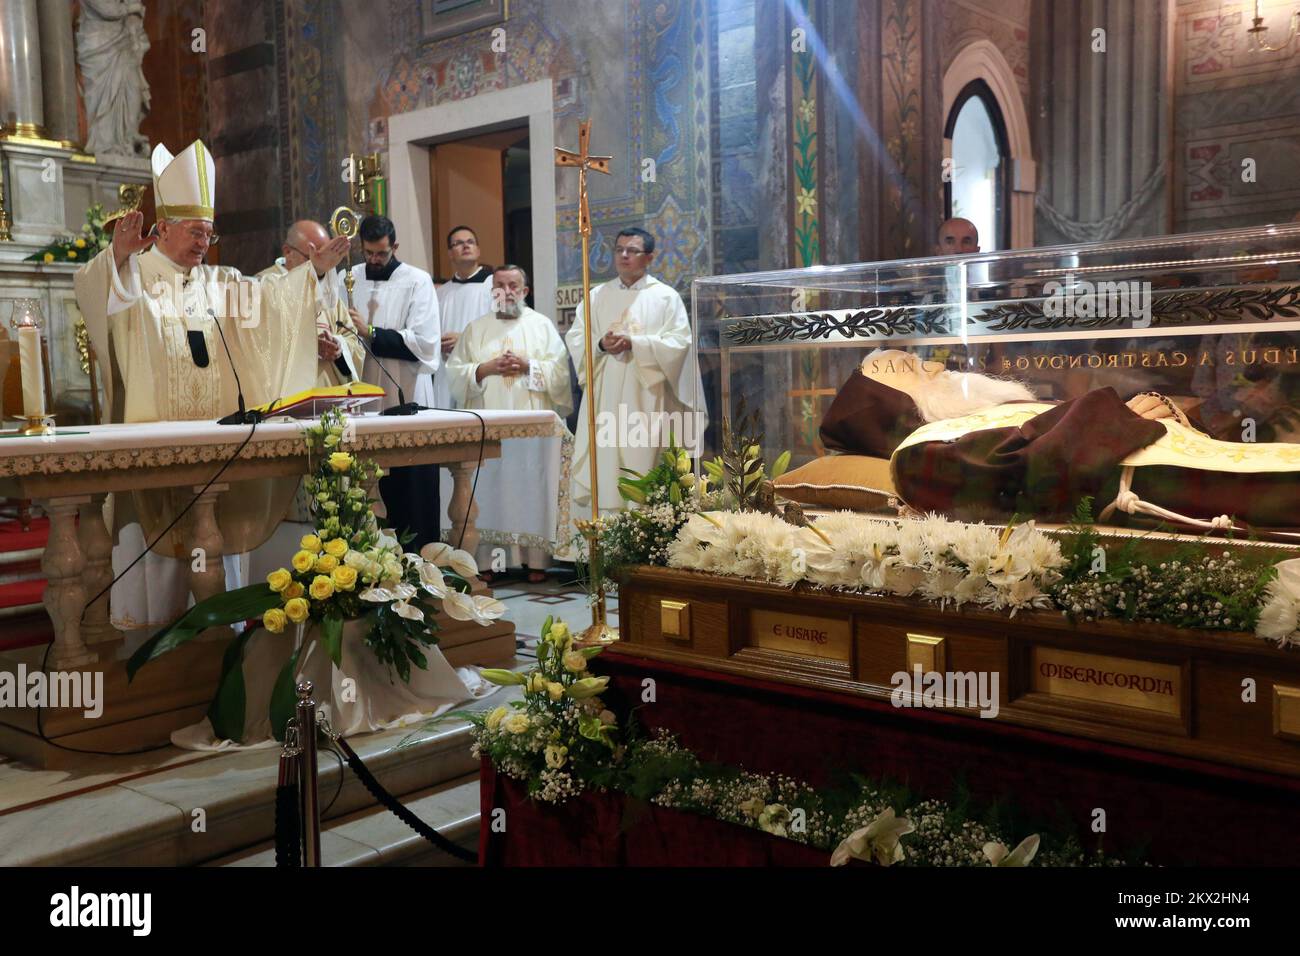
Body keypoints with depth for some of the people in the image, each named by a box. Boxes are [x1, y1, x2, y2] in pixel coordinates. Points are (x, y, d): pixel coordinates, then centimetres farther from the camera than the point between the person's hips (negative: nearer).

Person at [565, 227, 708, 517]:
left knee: (641, 460, -7)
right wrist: (600, 344, -12)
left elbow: (679, 342, -5)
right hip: (603, 397, 3)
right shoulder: (597, 295, 15)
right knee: (601, 462, -3)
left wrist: (633, 343, -15)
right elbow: (575, 338, 9)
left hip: (644, 395, -3)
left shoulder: (665, 296, 5)